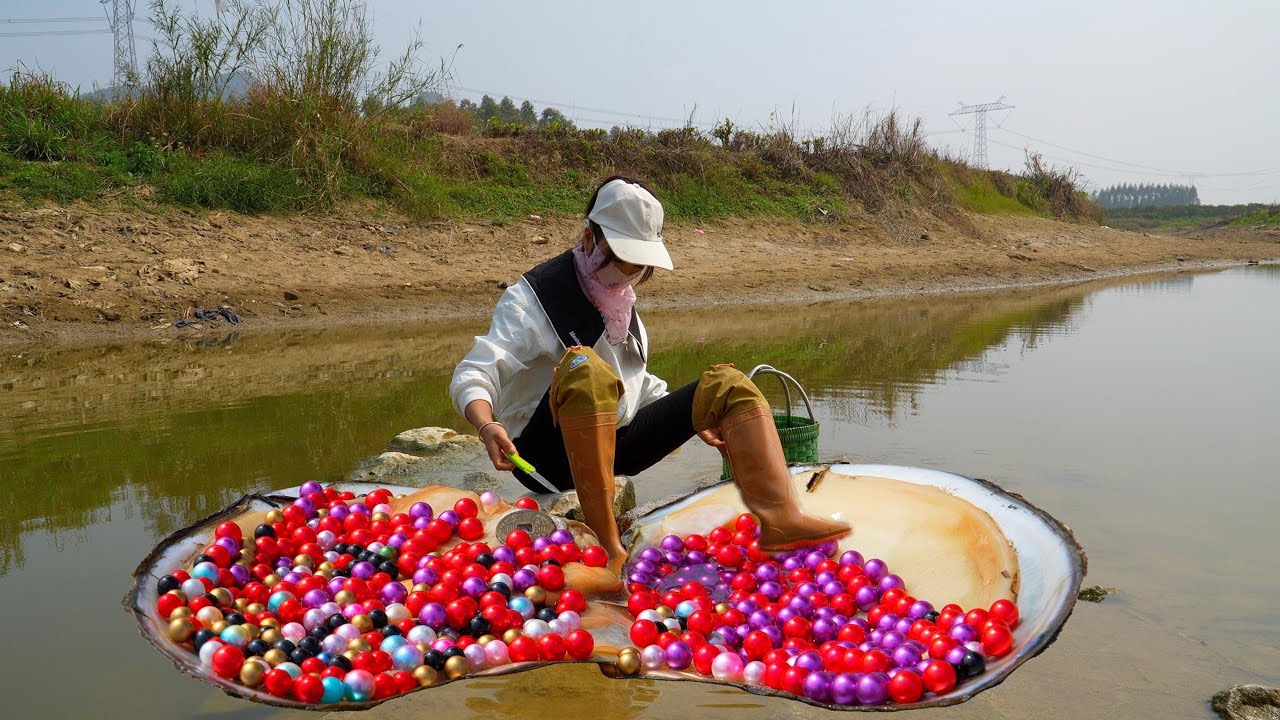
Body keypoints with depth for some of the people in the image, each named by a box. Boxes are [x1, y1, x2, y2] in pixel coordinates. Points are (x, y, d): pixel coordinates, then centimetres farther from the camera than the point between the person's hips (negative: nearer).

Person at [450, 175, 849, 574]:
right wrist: (487, 427, -40)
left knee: (726, 384, -4)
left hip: (614, 445, 7)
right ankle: (606, 545, -37)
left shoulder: (621, 300, 13)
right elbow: (473, 375, -20)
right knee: (584, 367, -37)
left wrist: (694, 417, 15)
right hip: (550, 458, -7)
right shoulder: (533, 298, -10)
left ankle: (780, 518, -25)